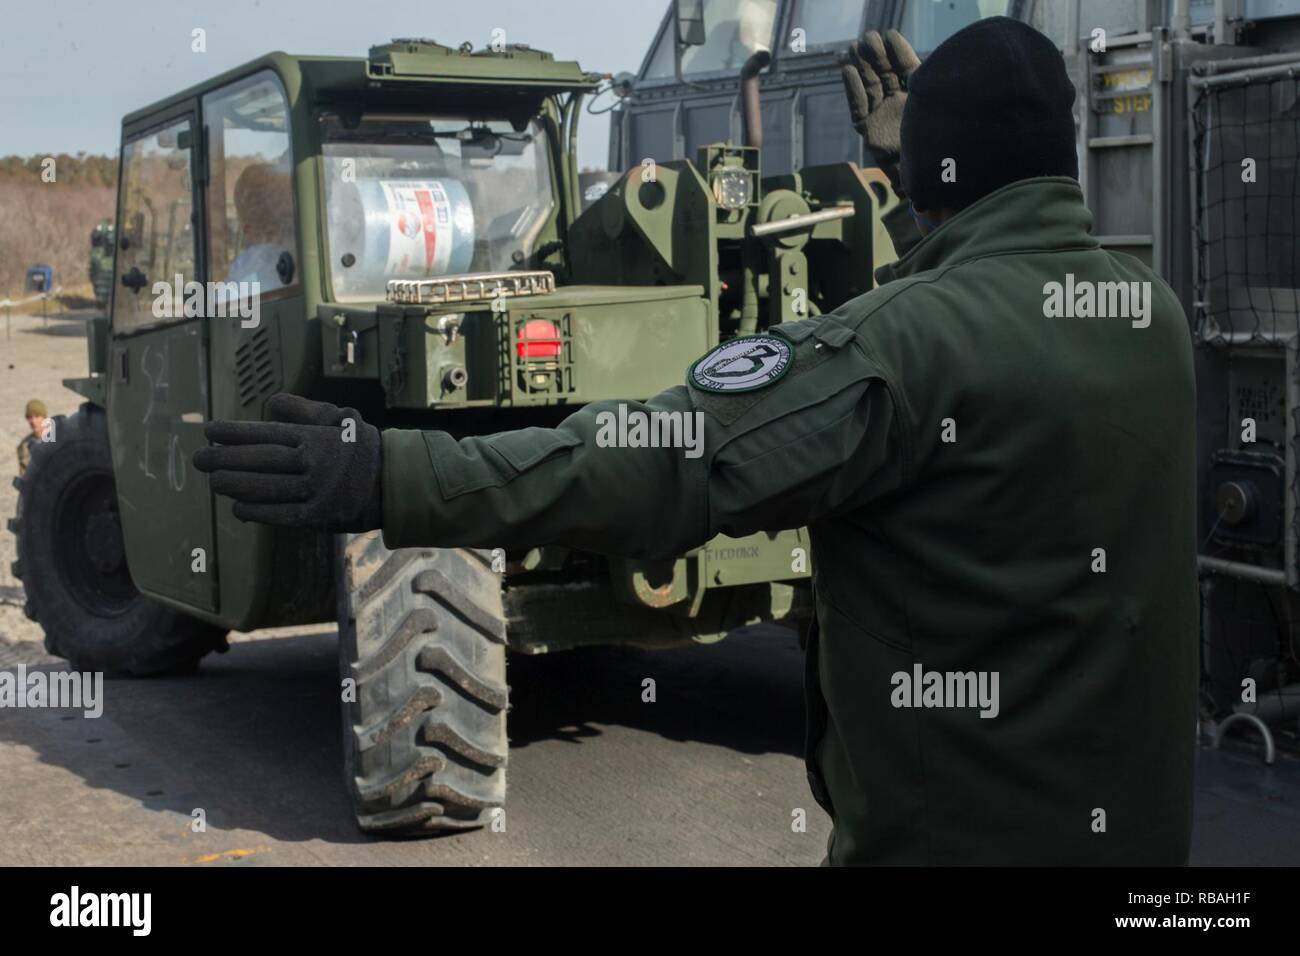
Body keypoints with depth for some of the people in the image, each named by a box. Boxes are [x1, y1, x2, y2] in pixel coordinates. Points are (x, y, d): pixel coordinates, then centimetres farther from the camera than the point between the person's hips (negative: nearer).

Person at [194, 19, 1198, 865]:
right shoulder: (1153, 305, 2)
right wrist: (914, 165, 31)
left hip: (955, 827, -8)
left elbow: (670, 460, -30)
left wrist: (396, 480, -31)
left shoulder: (910, 343, -23)